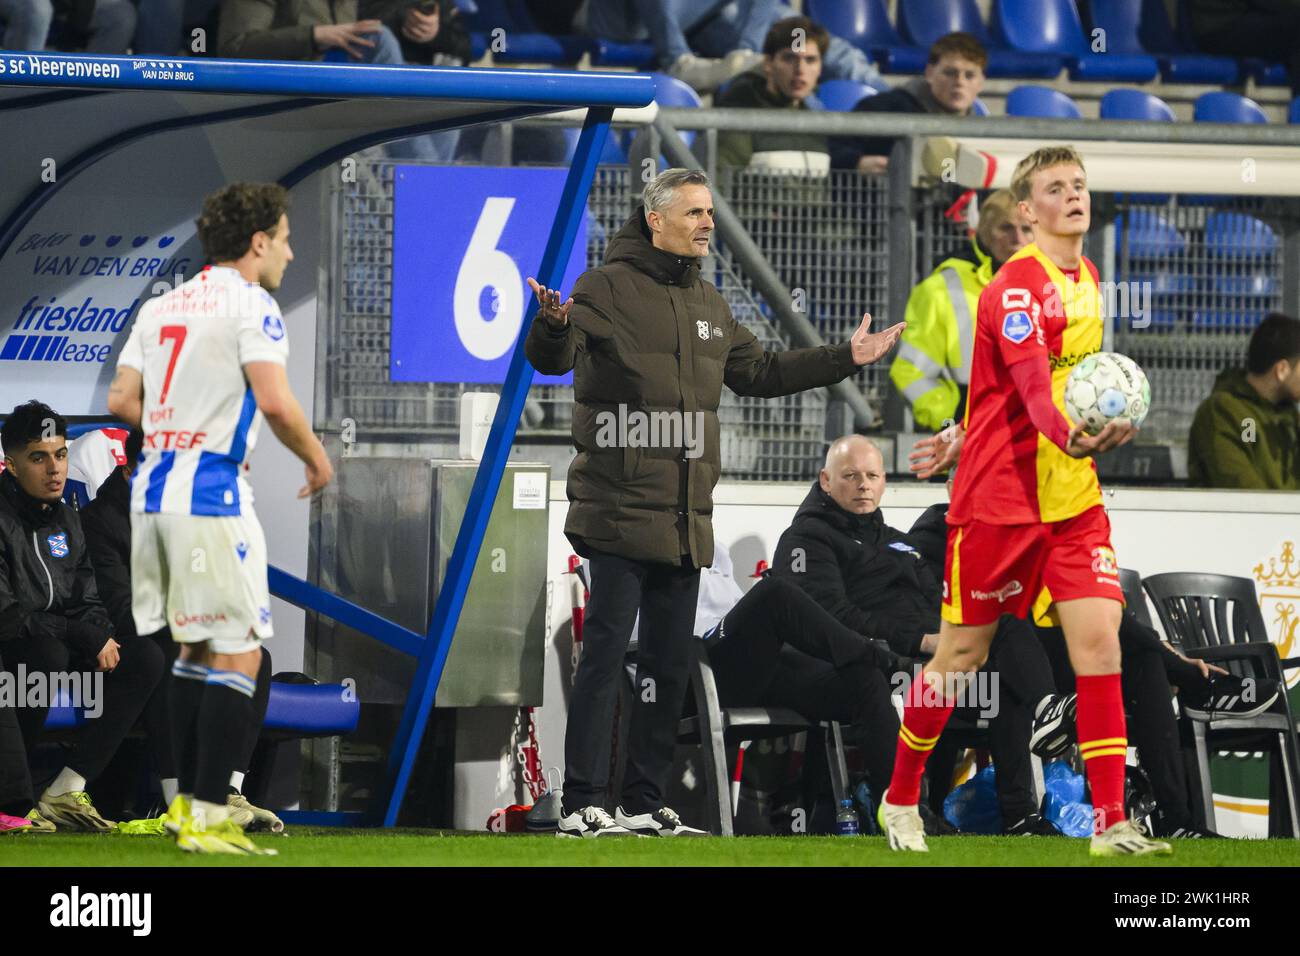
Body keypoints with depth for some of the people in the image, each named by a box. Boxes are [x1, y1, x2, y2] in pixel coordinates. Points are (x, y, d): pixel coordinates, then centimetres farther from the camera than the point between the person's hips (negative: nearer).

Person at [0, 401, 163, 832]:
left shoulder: (66, 521, 13)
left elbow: (88, 604, 15)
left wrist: (99, 638, -10)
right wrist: (86, 638, -21)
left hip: (60, 652, 8)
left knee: (147, 660, -11)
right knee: (46, 652, -39)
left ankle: (65, 790, -18)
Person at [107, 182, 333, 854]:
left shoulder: (160, 307, 15)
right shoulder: (250, 306, -8)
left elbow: (122, 400, 12)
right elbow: (275, 402, -18)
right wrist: (316, 459, -1)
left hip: (154, 493, 8)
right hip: (211, 496, -8)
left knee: (194, 652, 17)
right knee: (238, 657, -5)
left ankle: (188, 803, 19)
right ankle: (207, 821, -10)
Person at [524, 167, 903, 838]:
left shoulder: (708, 302, 18)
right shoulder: (608, 287, -5)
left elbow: (757, 372, 29)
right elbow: (553, 359, -18)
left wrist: (845, 359, 27)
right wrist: (553, 325, -41)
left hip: (685, 518, 7)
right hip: (619, 514, -7)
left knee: (670, 666, 9)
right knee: (604, 655, -9)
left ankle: (645, 804, 16)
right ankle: (581, 805, -8)